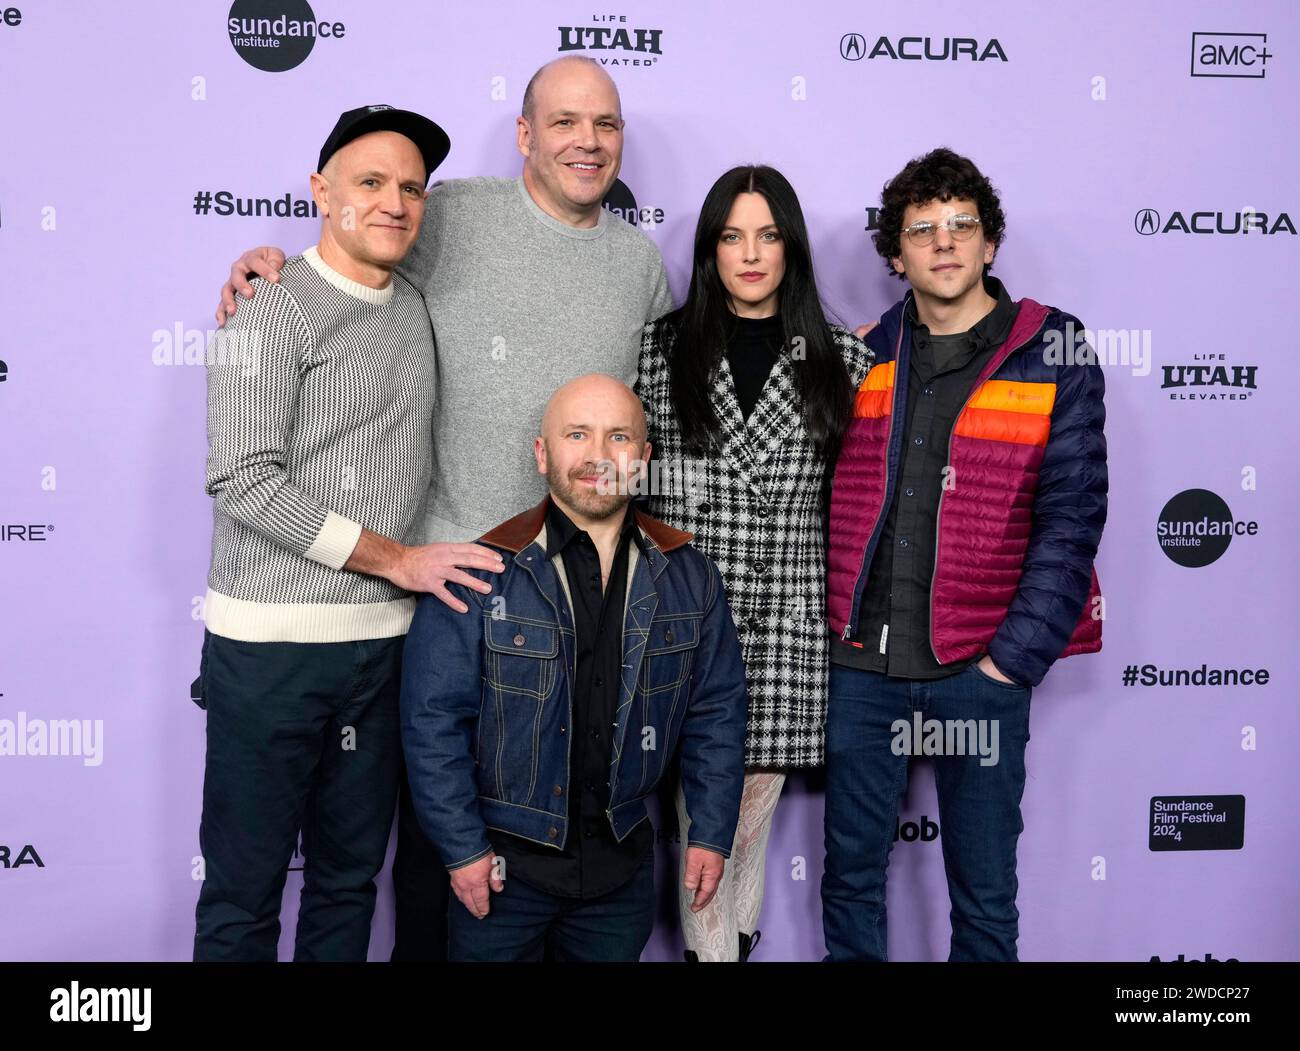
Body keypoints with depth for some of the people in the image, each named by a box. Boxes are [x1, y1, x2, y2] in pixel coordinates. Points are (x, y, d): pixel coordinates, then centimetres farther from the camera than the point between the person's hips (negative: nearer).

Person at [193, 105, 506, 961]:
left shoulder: (417, 310, 12)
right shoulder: (273, 310, -7)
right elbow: (245, 484, -16)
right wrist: (397, 559, -14)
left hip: (382, 640, 6)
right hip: (272, 641, -6)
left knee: (351, 877, 15)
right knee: (245, 888, 4)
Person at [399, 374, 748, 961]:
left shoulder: (688, 576, 1)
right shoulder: (482, 574, -12)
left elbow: (716, 711, 7)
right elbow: (434, 720, -10)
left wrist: (711, 833, 4)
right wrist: (462, 847, -11)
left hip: (624, 859, 3)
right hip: (505, 858, -3)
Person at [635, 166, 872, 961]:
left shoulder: (844, 359, 6)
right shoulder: (662, 349, 5)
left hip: (788, 616, 1)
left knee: (760, 785, 8)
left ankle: (738, 928, 29)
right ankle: (712, 946, 17)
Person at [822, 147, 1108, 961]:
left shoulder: (1053, 354, -2)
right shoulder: (868, 353, 8)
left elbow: (1071, 519, -6)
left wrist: (1014, 656, -11)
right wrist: (836, 619, 5)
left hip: (980, 665, -3)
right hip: (862, 659, 3)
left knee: (984, 892, 8)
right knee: (850, 873, 14)